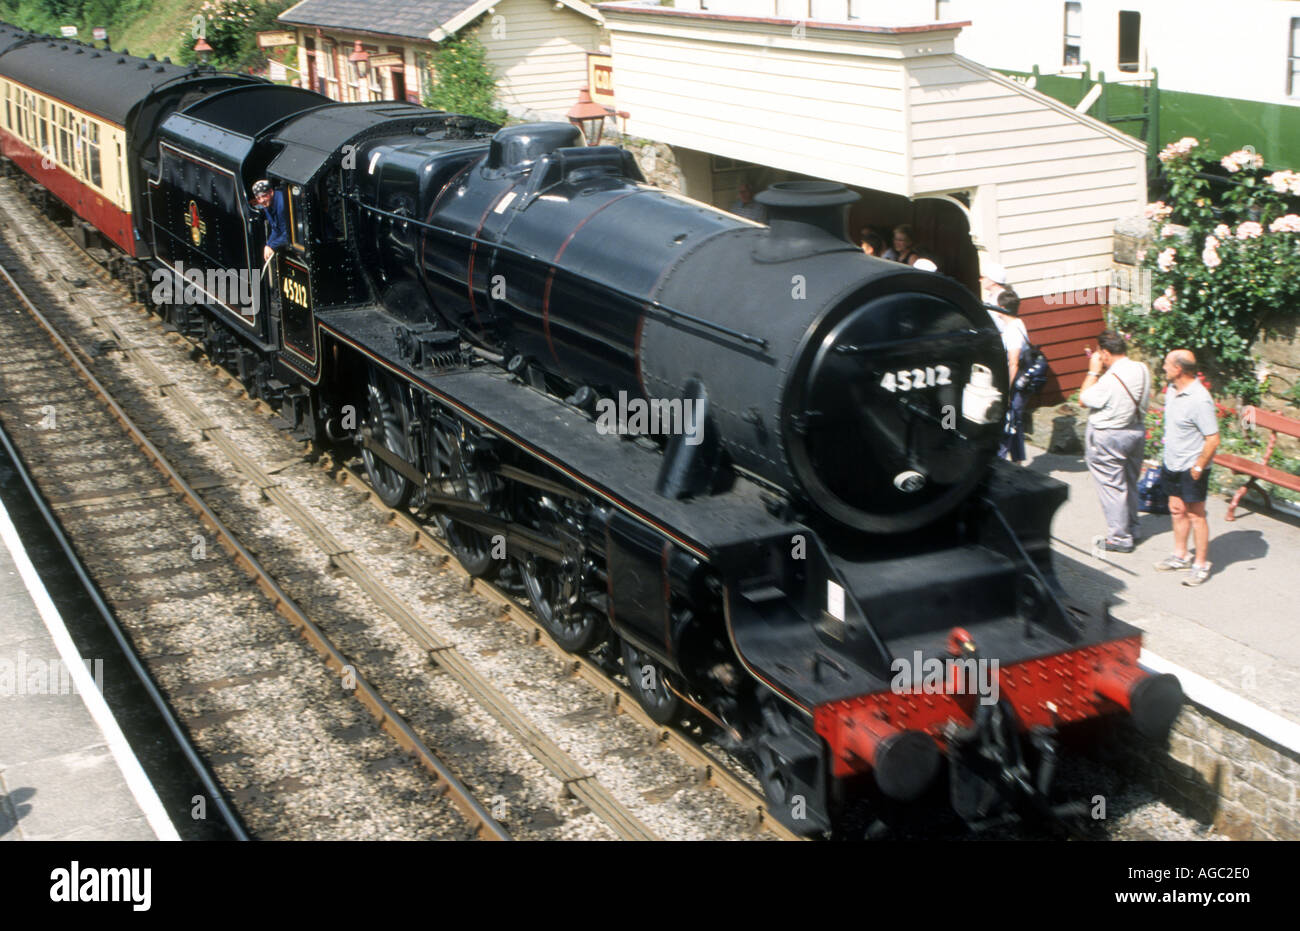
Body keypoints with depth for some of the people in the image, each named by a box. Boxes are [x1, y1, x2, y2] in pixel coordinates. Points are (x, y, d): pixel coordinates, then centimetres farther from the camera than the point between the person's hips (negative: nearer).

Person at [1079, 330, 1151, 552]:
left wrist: (1094, 371, -9)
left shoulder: (1110, 379, -26)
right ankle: (1131, 530, 33)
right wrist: (1102, 371, 7)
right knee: (1130, 484, 20)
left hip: (1109, 437, -8)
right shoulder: (1142, 370, -3)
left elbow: (1084, 399, -13)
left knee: (1112, 487, 2)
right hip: (1137, 432, 8)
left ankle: (1120, 538, 7)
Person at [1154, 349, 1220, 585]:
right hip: (1171, 464, 8)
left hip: (1191, 470, -8)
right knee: (1177, 510, 18)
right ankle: (1180, 556, 33)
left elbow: (1213, 439, -23)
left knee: (1196, 515, 2)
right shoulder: (1172, 389, 2)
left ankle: (1201, 565, 13)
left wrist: (1198, 467, -18)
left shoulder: (1199, 400, -25)